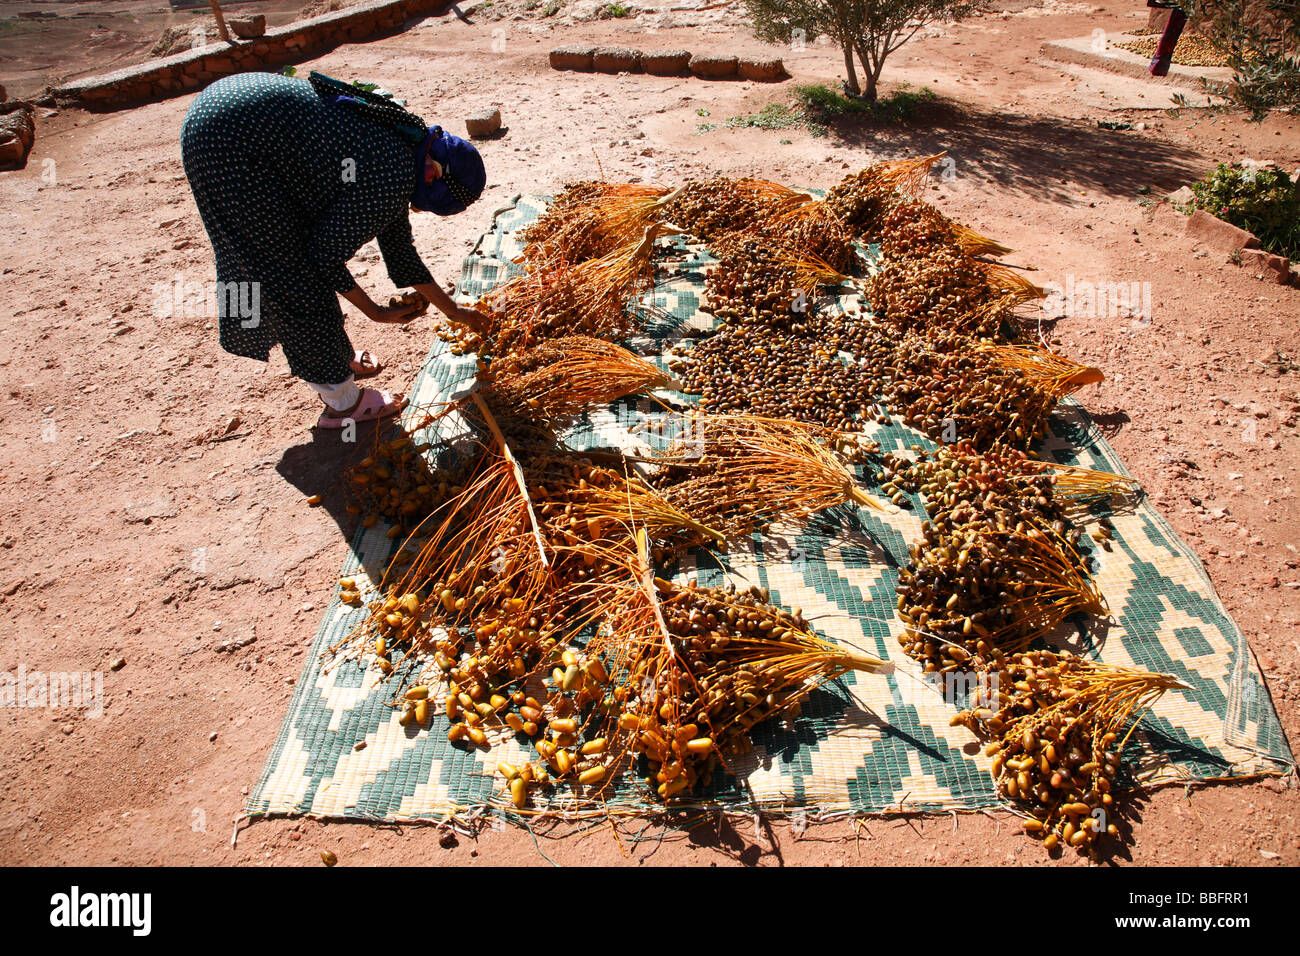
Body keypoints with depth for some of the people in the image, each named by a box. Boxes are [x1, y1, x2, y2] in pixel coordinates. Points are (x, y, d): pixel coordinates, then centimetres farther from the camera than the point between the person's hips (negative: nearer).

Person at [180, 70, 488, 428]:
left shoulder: (401, 144, 9)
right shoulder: (391, 183, -20)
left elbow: (399, 248, 18)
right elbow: (328, 255, -12)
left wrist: (454, 311, 24)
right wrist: (375, 312, 1)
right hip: (228, 145, -10)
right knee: (294, 276, -2)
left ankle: (336, 357, 38)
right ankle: (343, 403, 10)